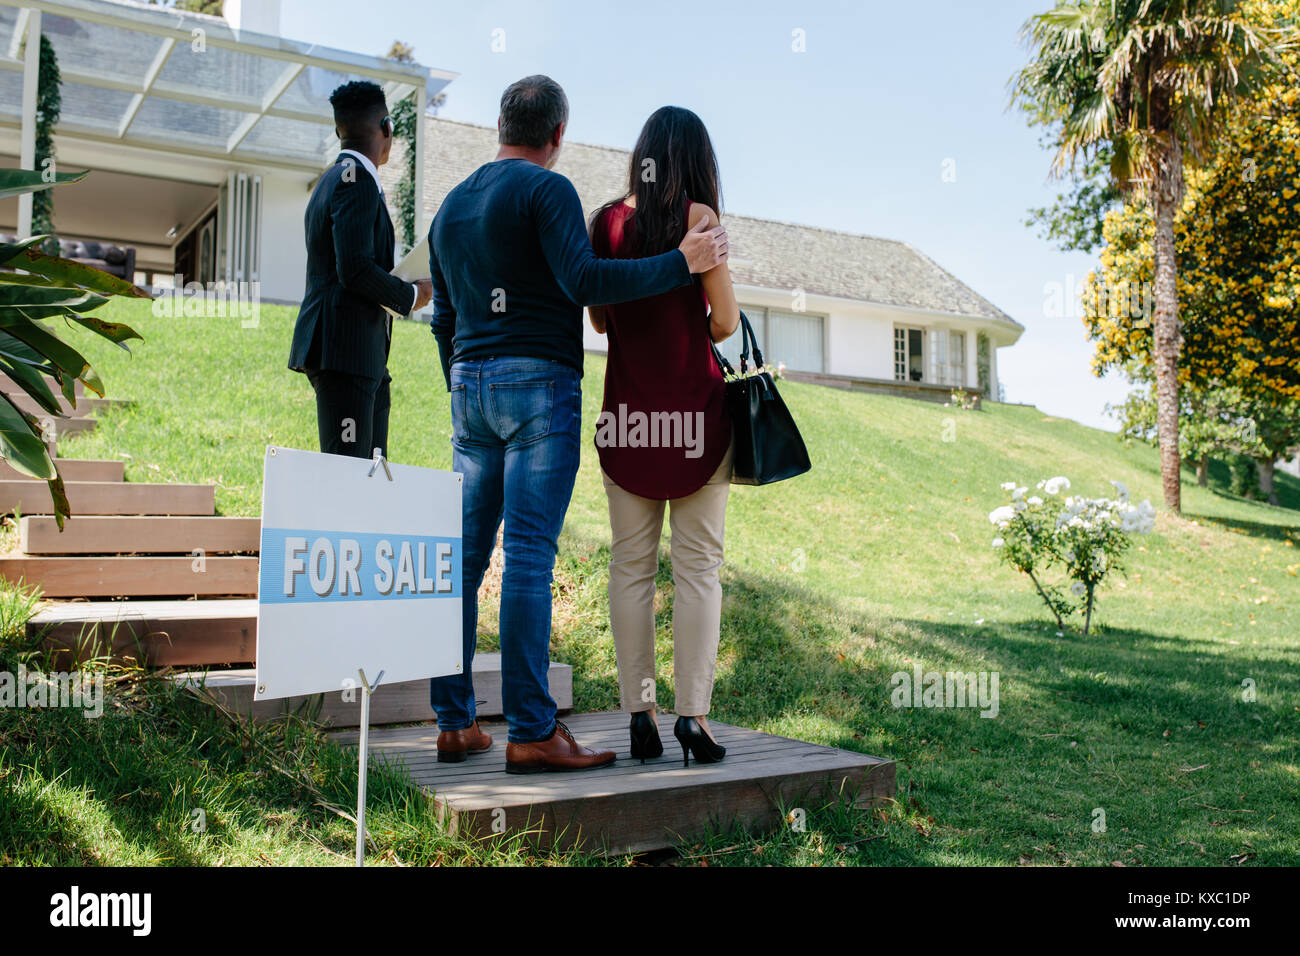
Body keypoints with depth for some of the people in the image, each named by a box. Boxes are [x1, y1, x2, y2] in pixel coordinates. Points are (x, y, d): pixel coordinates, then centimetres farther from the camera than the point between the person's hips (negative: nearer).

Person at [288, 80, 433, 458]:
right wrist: (410, 295, -5)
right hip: (344, 350, -10)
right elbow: (355, 269, -19)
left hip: (364, 356, 10)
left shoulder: (334, 180, 22)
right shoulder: (356, 179, -9)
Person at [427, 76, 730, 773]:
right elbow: (583, 280, -17)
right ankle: (531, 732, -8)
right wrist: (682, 263, -13)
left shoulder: (450, 206, 20)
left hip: (471, 385, 7)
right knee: (529, 558, -10)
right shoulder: (547, 189, -3)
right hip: (540, 383, -7)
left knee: (465, 555, 6)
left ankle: (454, 723, 10)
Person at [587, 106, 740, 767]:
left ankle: (638, 714, 8)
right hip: (693, 408, -3)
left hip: (626, 411, 3)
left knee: (630, 564, 7)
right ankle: (692, 714, 0)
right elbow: (725, 322, -6)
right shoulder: (698, 217, -4)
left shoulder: (604, 221, 6)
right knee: (697, 565, 2)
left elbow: (599, 320, 12)